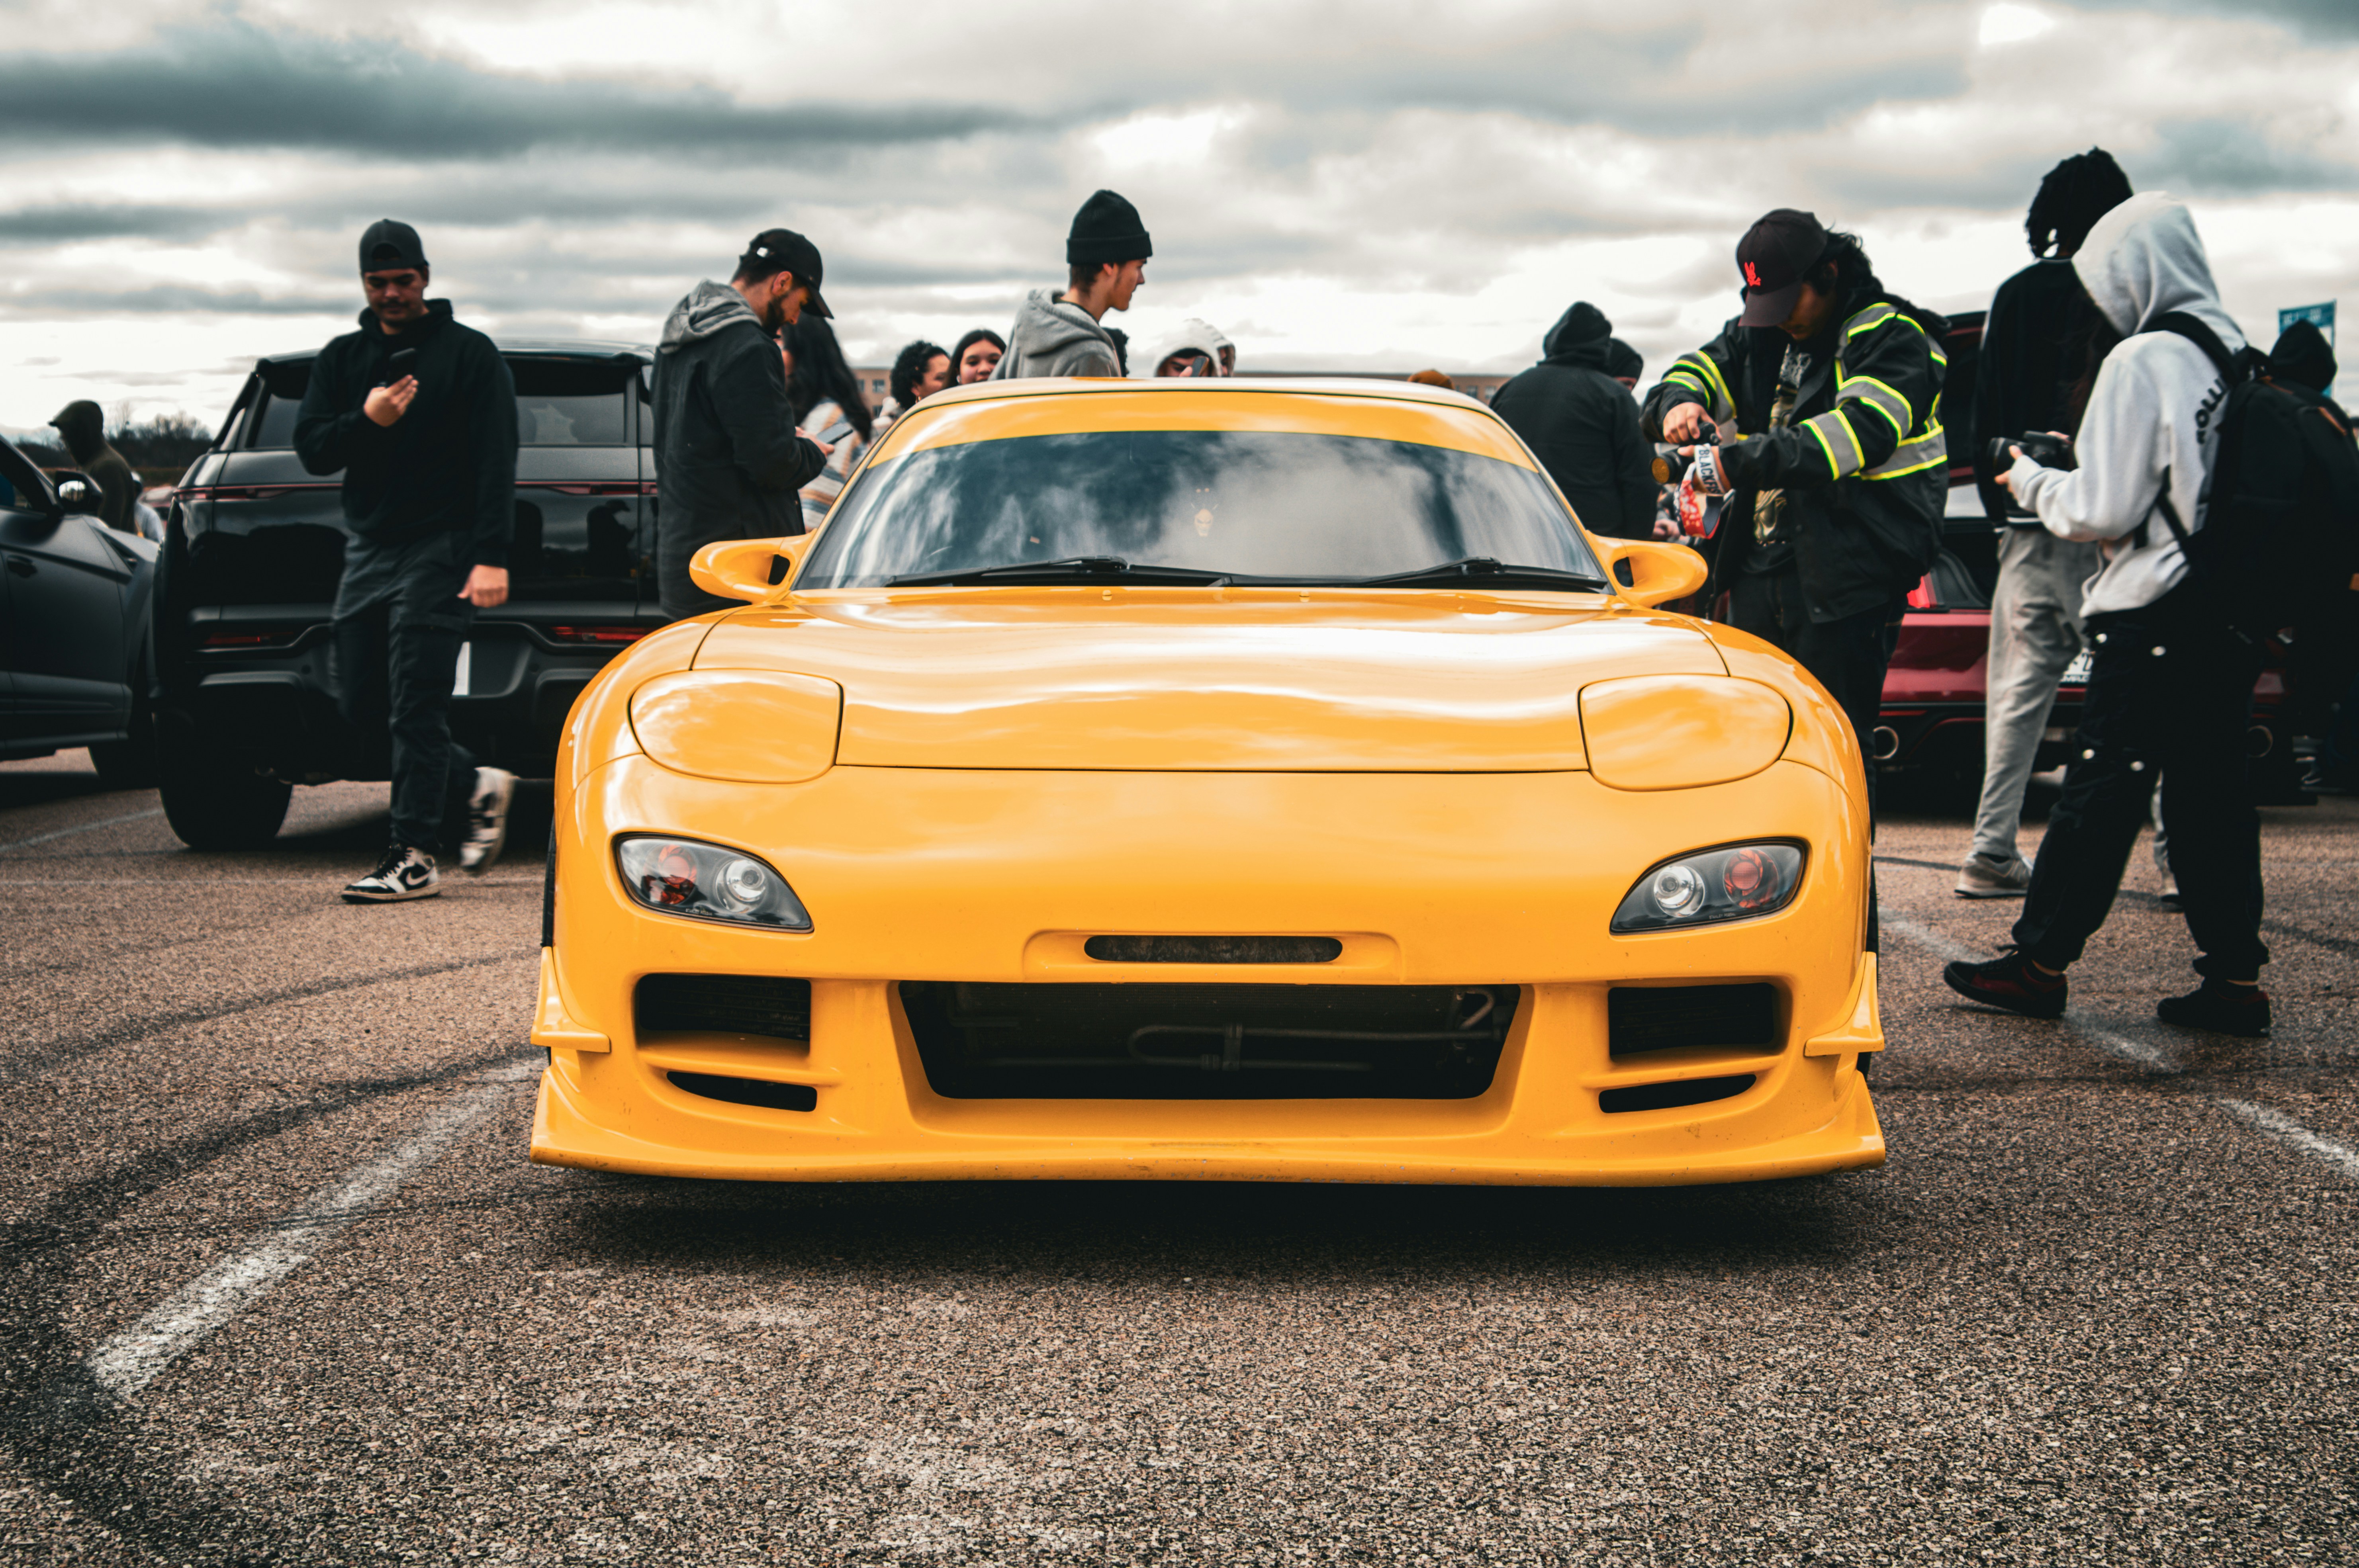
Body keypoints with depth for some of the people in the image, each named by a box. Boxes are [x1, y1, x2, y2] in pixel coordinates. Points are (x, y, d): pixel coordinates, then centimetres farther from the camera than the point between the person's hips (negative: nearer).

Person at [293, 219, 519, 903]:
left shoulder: (469, 353, 0)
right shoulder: (343, 358, 15)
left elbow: (496, 461, -6)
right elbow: (311, 449, 7)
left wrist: (491, 556, -16)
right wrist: (365, 421, -14)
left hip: (438, 551, -6)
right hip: (366, 550, 6)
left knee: (416, 709, -11)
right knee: (361, 706, 6)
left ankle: (415, 858, -9)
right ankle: (477, 788, 23)